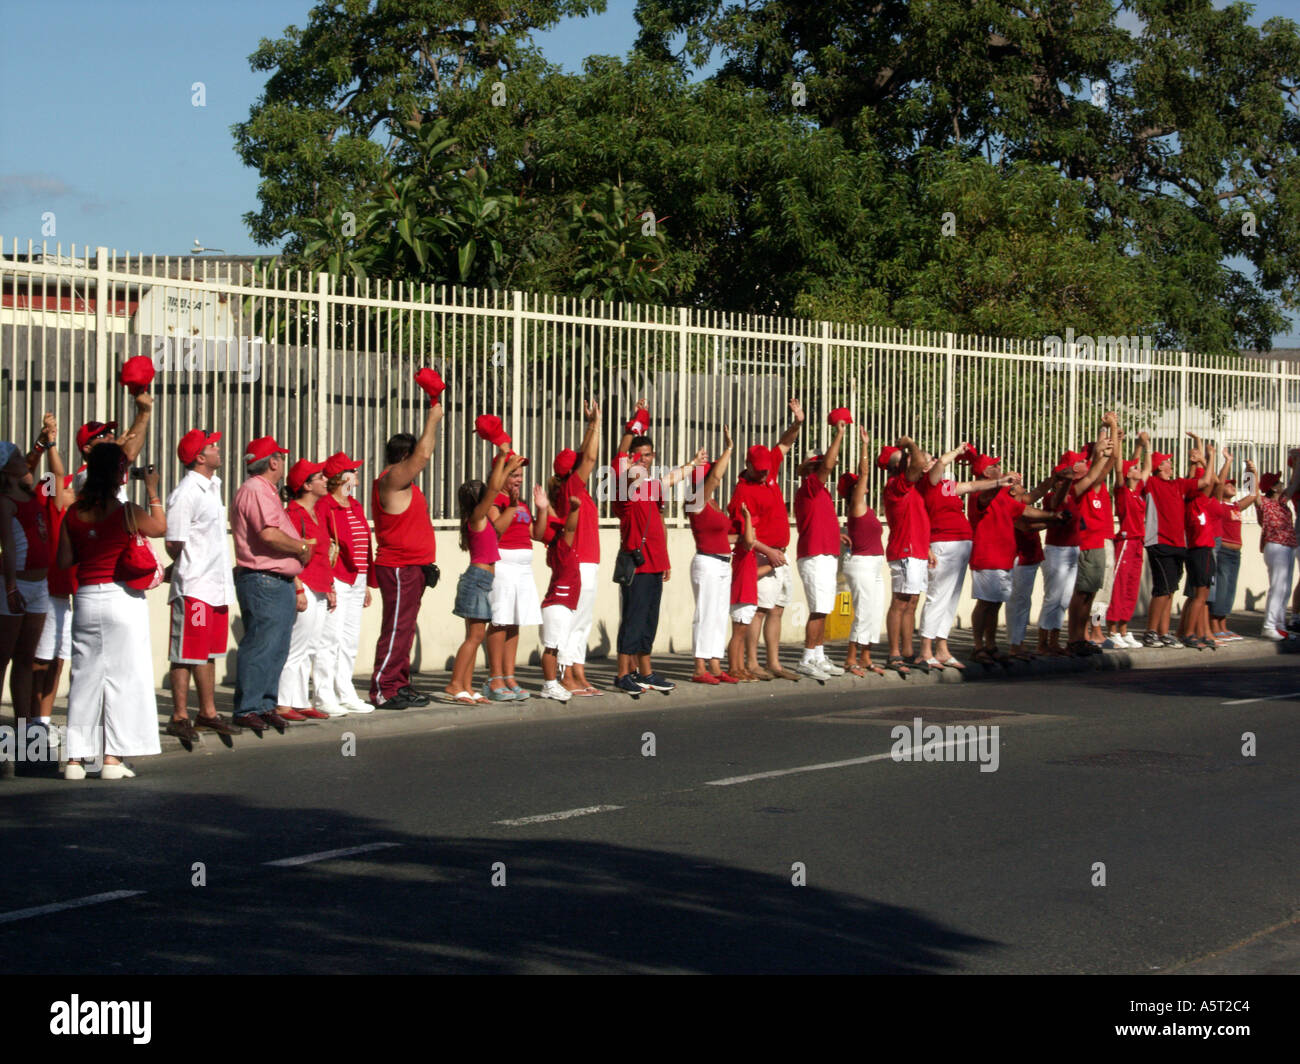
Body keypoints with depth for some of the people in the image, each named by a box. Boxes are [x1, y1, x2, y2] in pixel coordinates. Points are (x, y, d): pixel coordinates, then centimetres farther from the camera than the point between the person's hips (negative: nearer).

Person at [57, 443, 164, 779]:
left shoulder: (73, 513, 1)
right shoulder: (126, 512, -10)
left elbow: (65, 560, 5)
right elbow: (160, 528, 8)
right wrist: (152, 492, 17)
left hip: (86, 598, 4)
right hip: (122, 598, -4)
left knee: (85, 676, 9)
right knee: (122, 675, 3)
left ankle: (76, 757, 9)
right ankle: (113, 756, 1)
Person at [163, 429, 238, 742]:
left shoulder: (213, 486, 14)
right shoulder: (185, 493, -14)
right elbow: (173, 543, -14)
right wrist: (191, 569, -1)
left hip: (217, 586, 9)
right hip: (193, 587, -9)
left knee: (209, 653, 15)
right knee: (186, 654, -2)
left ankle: (208, 712, 23)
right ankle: (179, 717, 3)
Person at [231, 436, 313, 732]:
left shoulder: (265, 491, 21)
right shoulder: (256, 491, -13)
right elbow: (269, 534, -25)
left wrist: (299, 545, 13)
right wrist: (301, 547, -13)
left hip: (277, 584, 11)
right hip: (263, 582, -11)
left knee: (276, 649, 12)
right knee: (259, 647, -8)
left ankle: (266, 706, 18)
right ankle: (246, 710, -4)